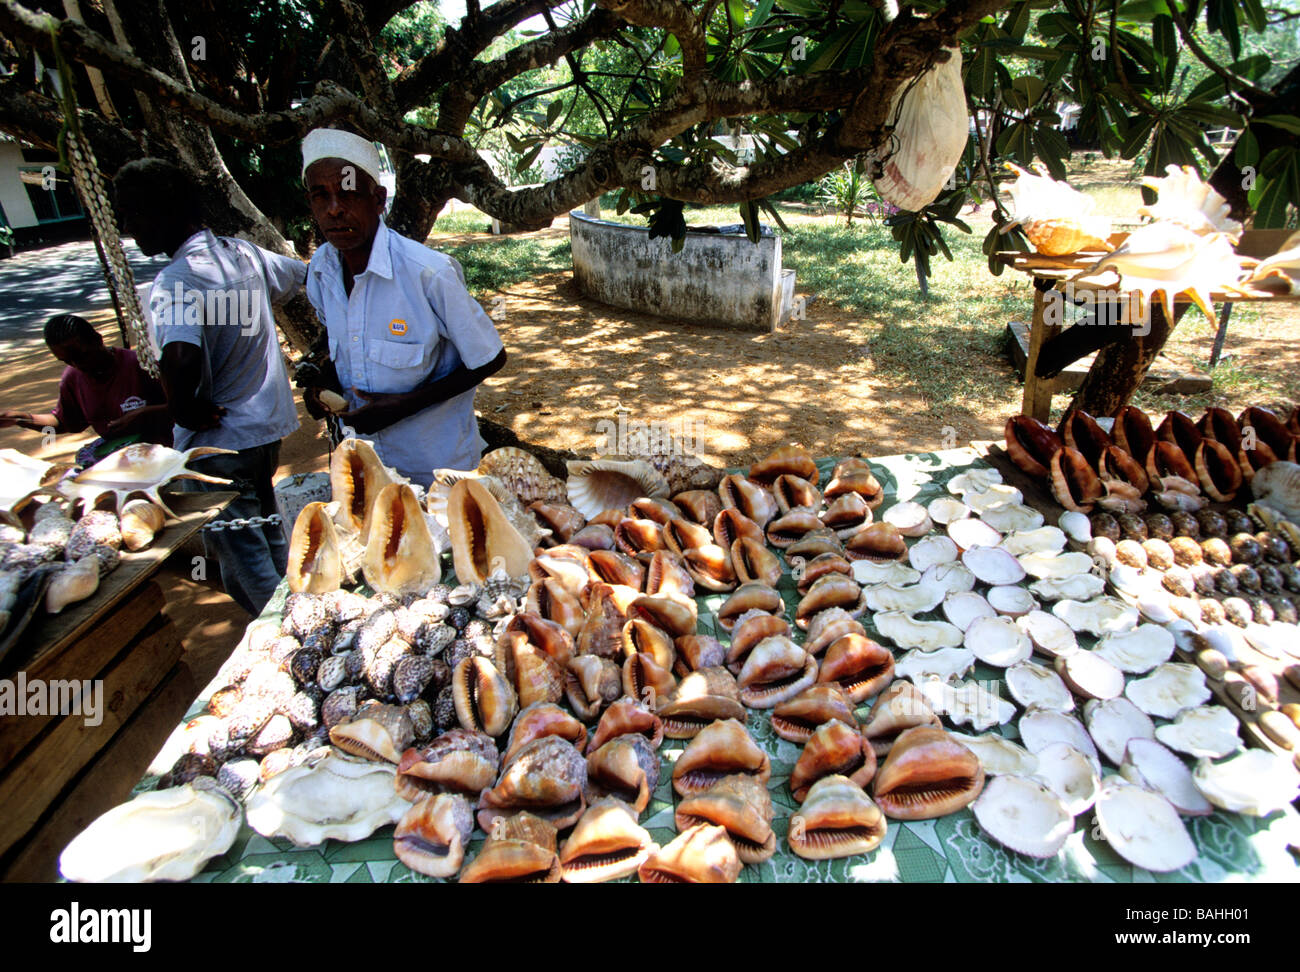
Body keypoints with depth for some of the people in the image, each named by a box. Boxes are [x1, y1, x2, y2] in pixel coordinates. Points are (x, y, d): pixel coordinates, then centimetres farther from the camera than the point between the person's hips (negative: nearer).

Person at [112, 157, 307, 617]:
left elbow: (181, 359, -40)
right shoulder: (245, 253, 1)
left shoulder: (176, 281, -23)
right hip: (268, 425, 9)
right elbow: (304, 274, 19)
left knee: (242, 557, 7)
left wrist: (183, 409, -21)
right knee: (269, 541, 25)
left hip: (218, 441, -8)